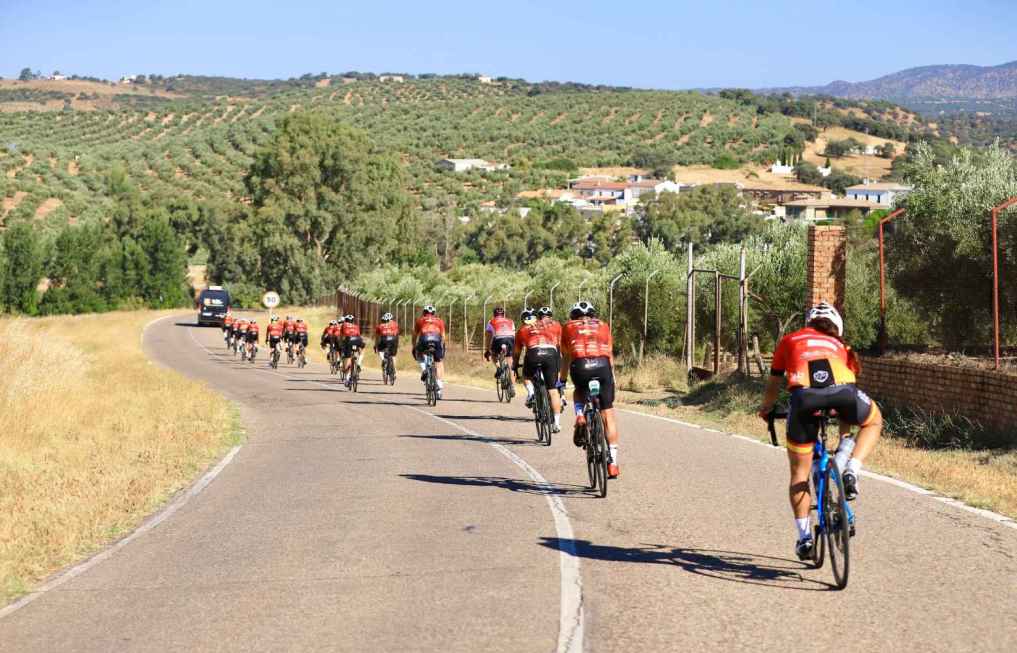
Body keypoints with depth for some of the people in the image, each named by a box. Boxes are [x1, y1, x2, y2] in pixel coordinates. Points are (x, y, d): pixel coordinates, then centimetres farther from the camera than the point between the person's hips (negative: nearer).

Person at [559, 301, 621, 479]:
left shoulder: (569, 327, 26)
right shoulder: (603, 326, 28)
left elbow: (566, 356, 29)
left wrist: (562, 380, 39)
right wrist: (611, 377, 39)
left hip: (580, 366, 0)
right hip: (603, 365, 0)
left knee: (579, 392, 34)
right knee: (607, 414, 8)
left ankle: (580, 417, 4)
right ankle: (613, 462, 6)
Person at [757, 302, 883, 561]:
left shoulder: (790, 341, 36)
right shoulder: (839, 346, 38)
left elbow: (773, 386, 42)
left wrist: (765, 409, 63)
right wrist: (844, 434, 57)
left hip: (804, 395, 0)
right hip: (843, 391, 0)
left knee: (799, 474, 16)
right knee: (873, 421, 34)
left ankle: (804, 537, 13)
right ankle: (851, 471, 15)